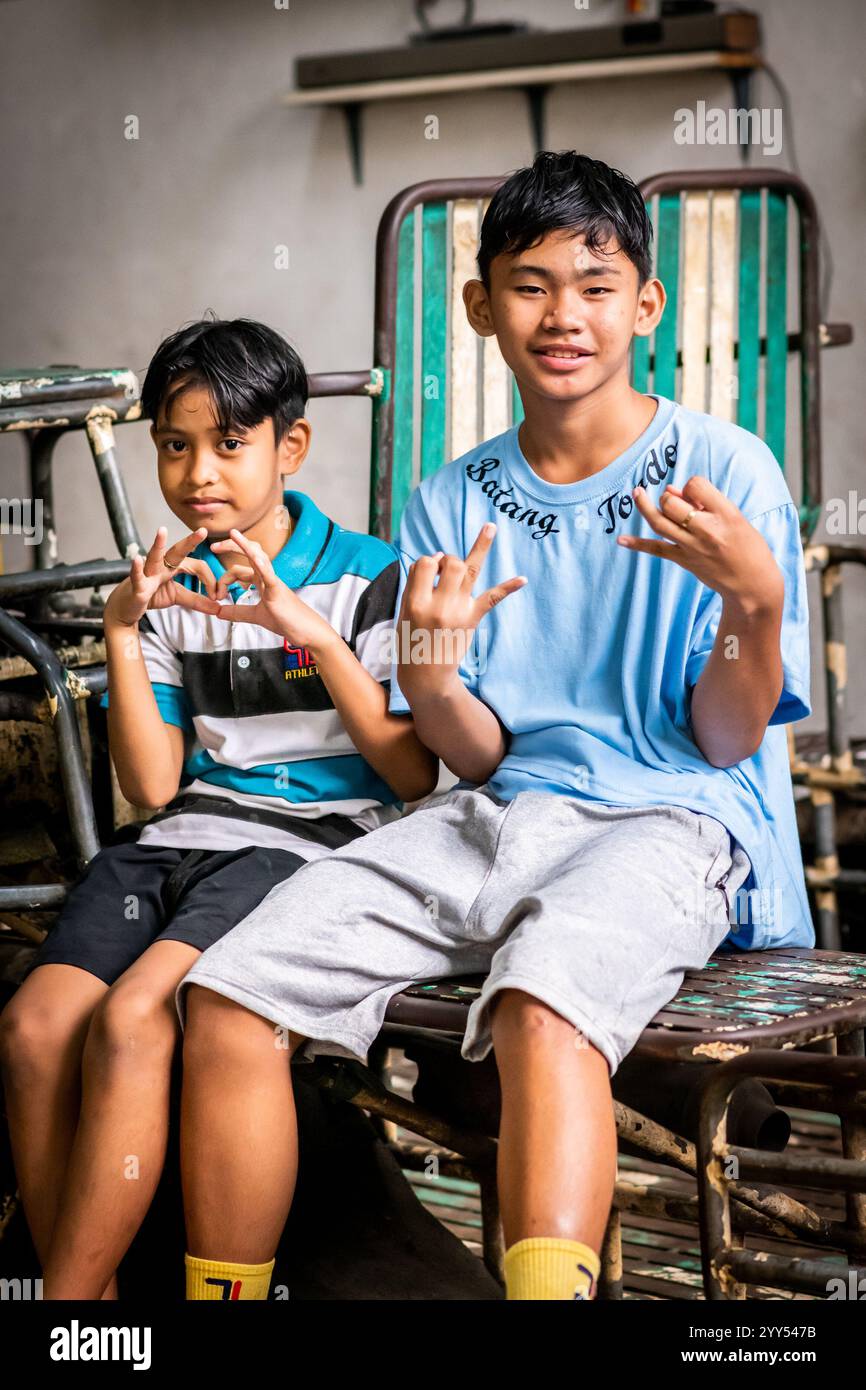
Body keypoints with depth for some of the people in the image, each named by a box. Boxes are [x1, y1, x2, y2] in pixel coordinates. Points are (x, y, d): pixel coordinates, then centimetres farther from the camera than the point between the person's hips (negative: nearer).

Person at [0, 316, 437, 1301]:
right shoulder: (173, 591, 17)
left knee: (130, 1020, -31)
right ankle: (88, 1294, -13)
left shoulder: (369, 578, 3)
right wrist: (121, 631, 1)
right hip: (180, 841, 5)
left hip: (309, 843, -5)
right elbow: (154, 786, 11)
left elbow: (415, 775, -4)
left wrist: (311, 629, -13)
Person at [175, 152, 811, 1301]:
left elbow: (725, 741, -1)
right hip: (491, 817, 5)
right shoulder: (453, 504, 12)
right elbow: (476, 754, 9)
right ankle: (223, 1298, -1)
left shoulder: (725, 472, 0)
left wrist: (756, 600, -20)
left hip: (669, 821, -4)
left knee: (542, 1002, -39)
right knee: (228, 994, -15)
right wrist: (428, 670, -13)